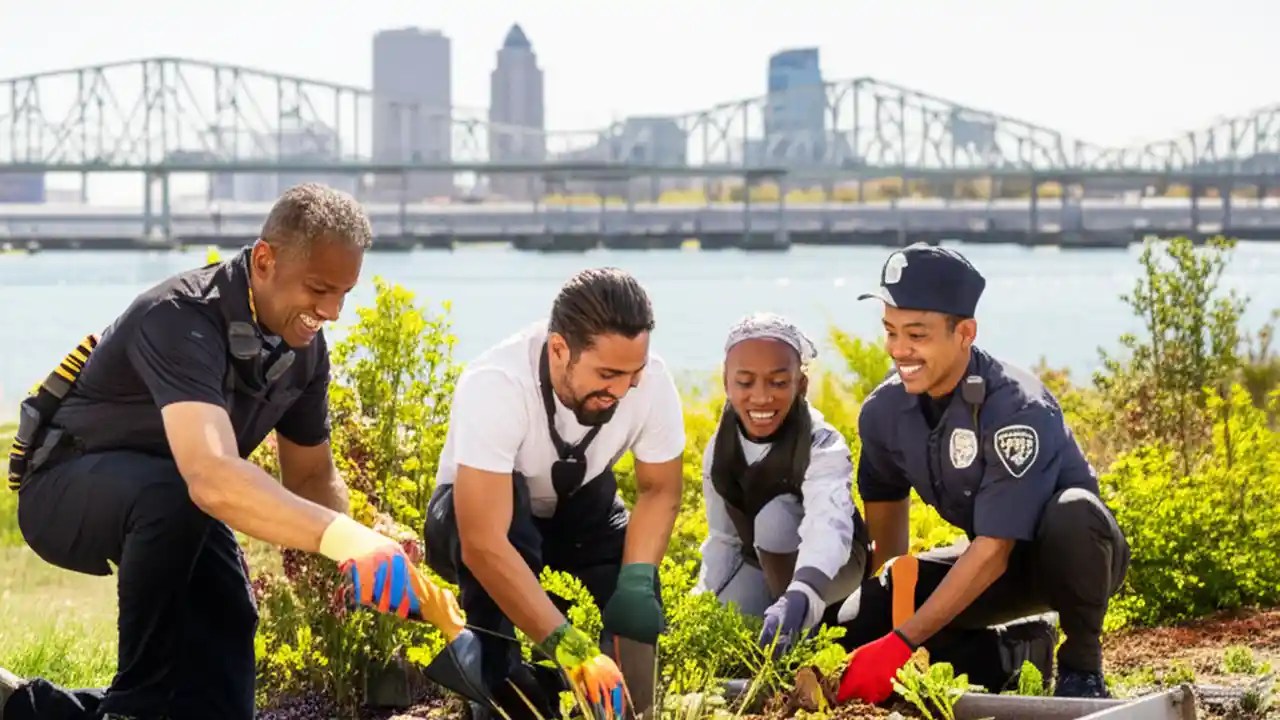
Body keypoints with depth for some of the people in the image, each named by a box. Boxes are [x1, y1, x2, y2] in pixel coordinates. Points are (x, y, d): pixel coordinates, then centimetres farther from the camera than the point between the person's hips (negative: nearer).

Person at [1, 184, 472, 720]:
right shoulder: (182, 319, -33)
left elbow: (312, 478, 5)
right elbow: (212, 477, -49)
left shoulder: (303, 344, -7)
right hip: (70, 489, -8)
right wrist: (341, 537, -62)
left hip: (174, 501, 8)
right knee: (172, 494, -41)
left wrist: (373, 553, -18)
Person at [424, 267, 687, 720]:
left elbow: (659, 491, -11)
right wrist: (570, 647, -51)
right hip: (473, 519, -3)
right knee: (508, 500, -36)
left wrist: (636, 580, -30)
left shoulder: (651, 380, -25)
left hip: (577, 510, 3)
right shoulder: (495, 386, -39)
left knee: (637, 609, -23)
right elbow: (483, 543, -45)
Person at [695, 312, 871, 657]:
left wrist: (797, 600, -70)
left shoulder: (823, 446, -32)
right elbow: (723, 539, -1)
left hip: (829, 567, -5)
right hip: (763, 566, 5)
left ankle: (800, 639, -15)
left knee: (776, 514, -33)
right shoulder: (720, 450, -13)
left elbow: (828, 527, -51)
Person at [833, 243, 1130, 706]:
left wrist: (902, 642, -38)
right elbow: (884, 512, 5)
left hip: (1068, 559, -5)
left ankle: (1081, 667, -16)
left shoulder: (1015, 409, -32)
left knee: (1072, 512, -41)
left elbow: (994, 549, -35)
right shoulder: (884, 412, -11)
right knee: (853, 625, -14)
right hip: (992, 560, 5)